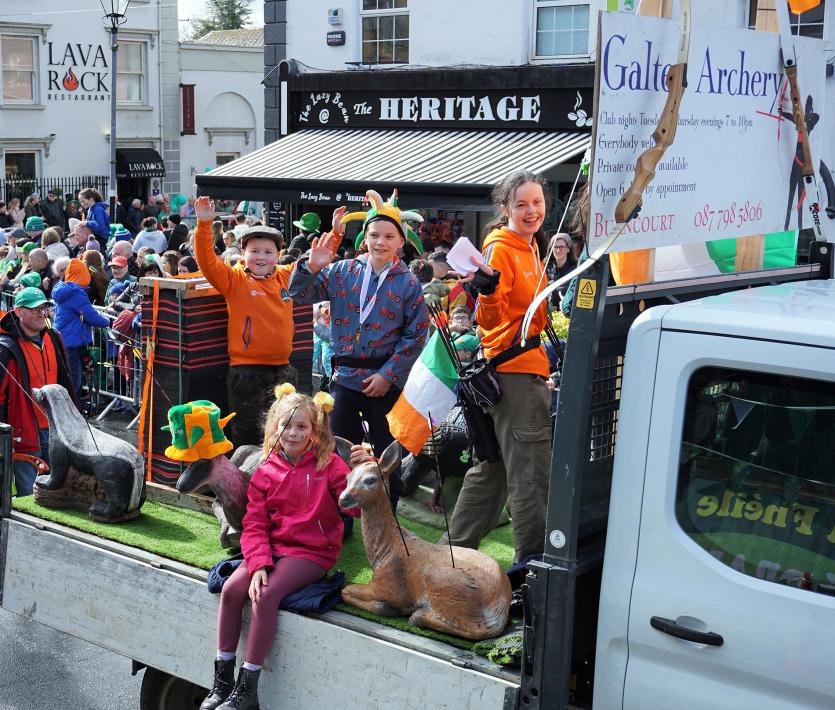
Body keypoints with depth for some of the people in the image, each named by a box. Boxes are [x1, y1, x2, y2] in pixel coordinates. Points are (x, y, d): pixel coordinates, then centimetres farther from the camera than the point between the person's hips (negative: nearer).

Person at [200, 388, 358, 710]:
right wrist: (258, 564, -14)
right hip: (272, 547, 5)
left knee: (265, 595, -25)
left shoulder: (329, 465, -3)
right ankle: (223, 680, -2)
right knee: (231, 589, -16)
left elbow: (355, 506, -15)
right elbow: (254, 525, 1)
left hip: (311, 551, -4)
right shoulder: (265, 472, 6)